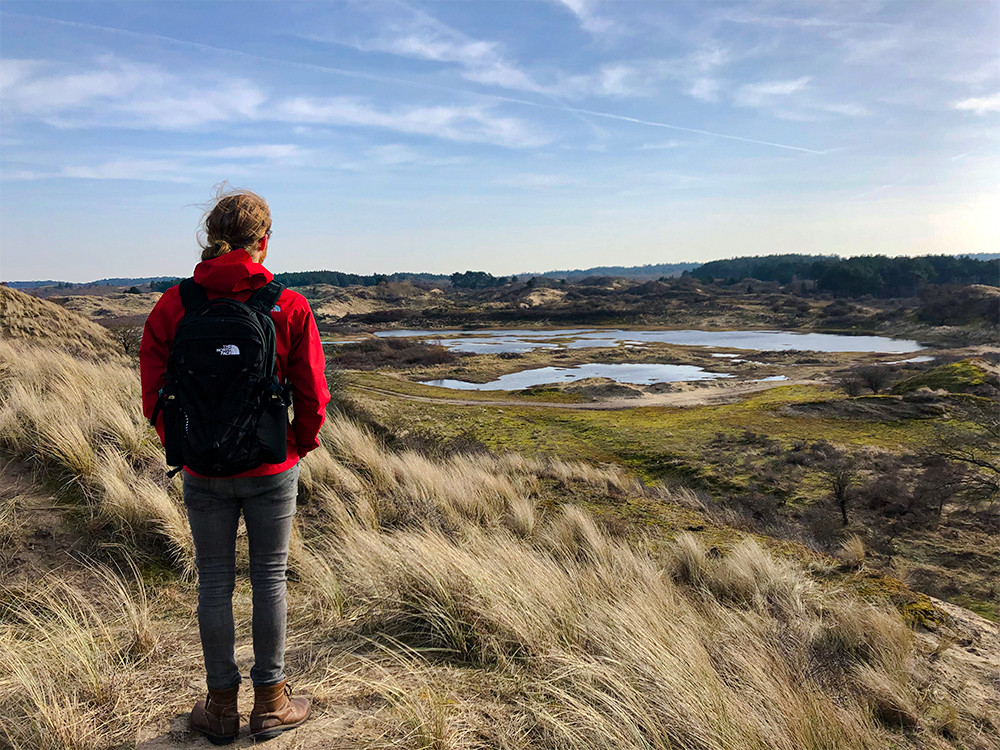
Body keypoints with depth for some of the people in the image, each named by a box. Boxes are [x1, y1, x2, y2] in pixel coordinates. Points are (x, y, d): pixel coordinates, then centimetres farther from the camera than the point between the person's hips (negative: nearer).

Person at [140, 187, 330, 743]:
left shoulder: (173, 305, -6)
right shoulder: (290, 306, -10)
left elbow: (154, 395, -2)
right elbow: (313, 394, -7)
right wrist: (301, 445, 10)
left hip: (203, 471, 1)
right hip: (272, 469, -1)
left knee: (215, 582, 13)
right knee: (270, 579, 12)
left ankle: (222, 706, 27)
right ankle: (271, 703, 24)